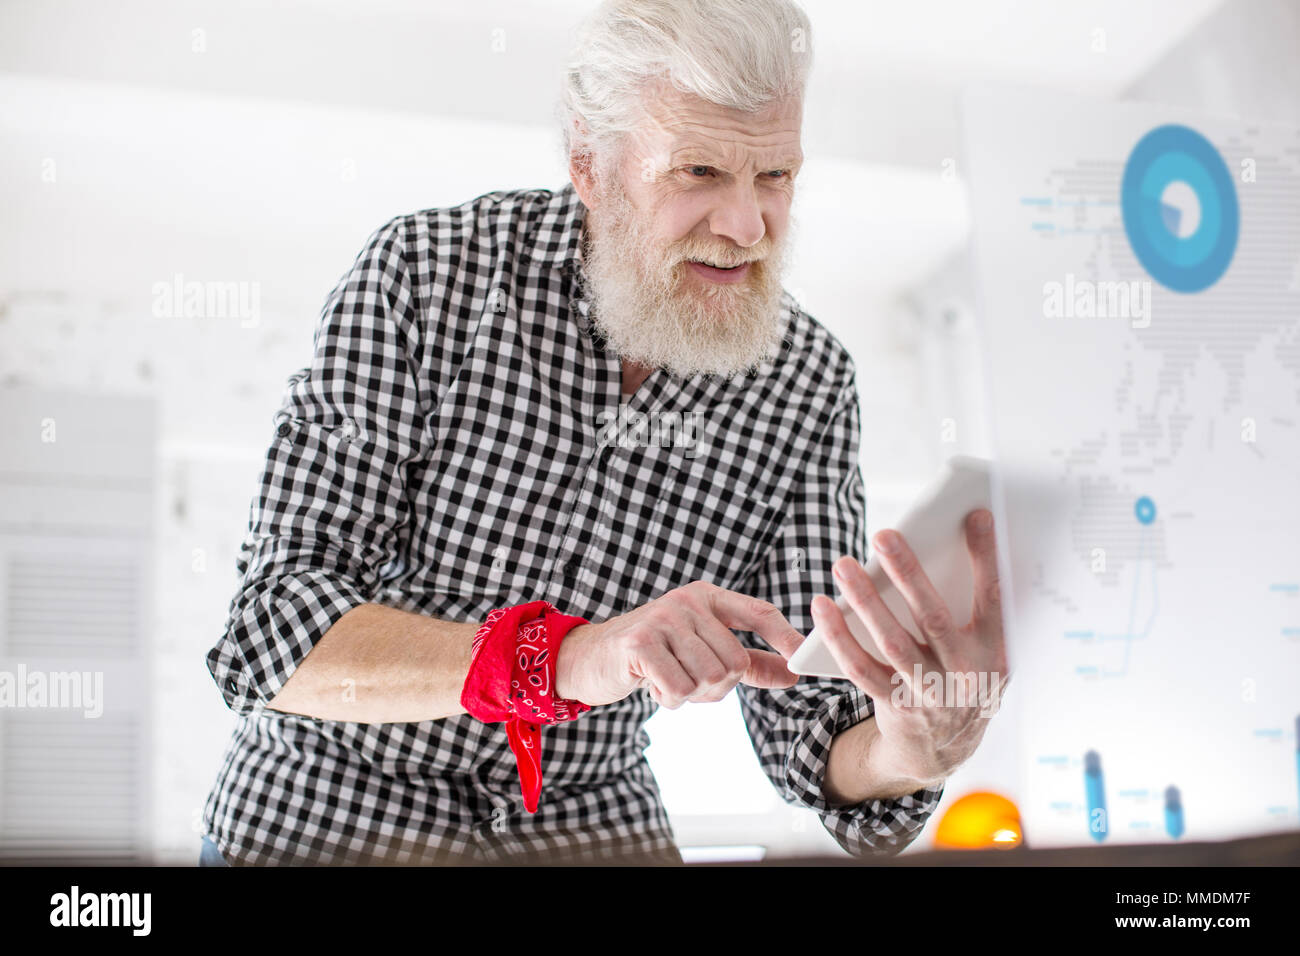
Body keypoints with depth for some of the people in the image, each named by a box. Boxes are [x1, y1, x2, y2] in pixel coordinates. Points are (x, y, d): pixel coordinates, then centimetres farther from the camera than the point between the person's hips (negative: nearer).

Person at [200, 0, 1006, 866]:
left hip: (590, 817, 2)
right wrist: (568, 659, -35)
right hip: (333, 795, -1)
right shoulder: (423, 272, -16)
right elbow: (275, 634, -22)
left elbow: (809, 729, -7)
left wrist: (912, 750, -30)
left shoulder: (810, 383, -8)